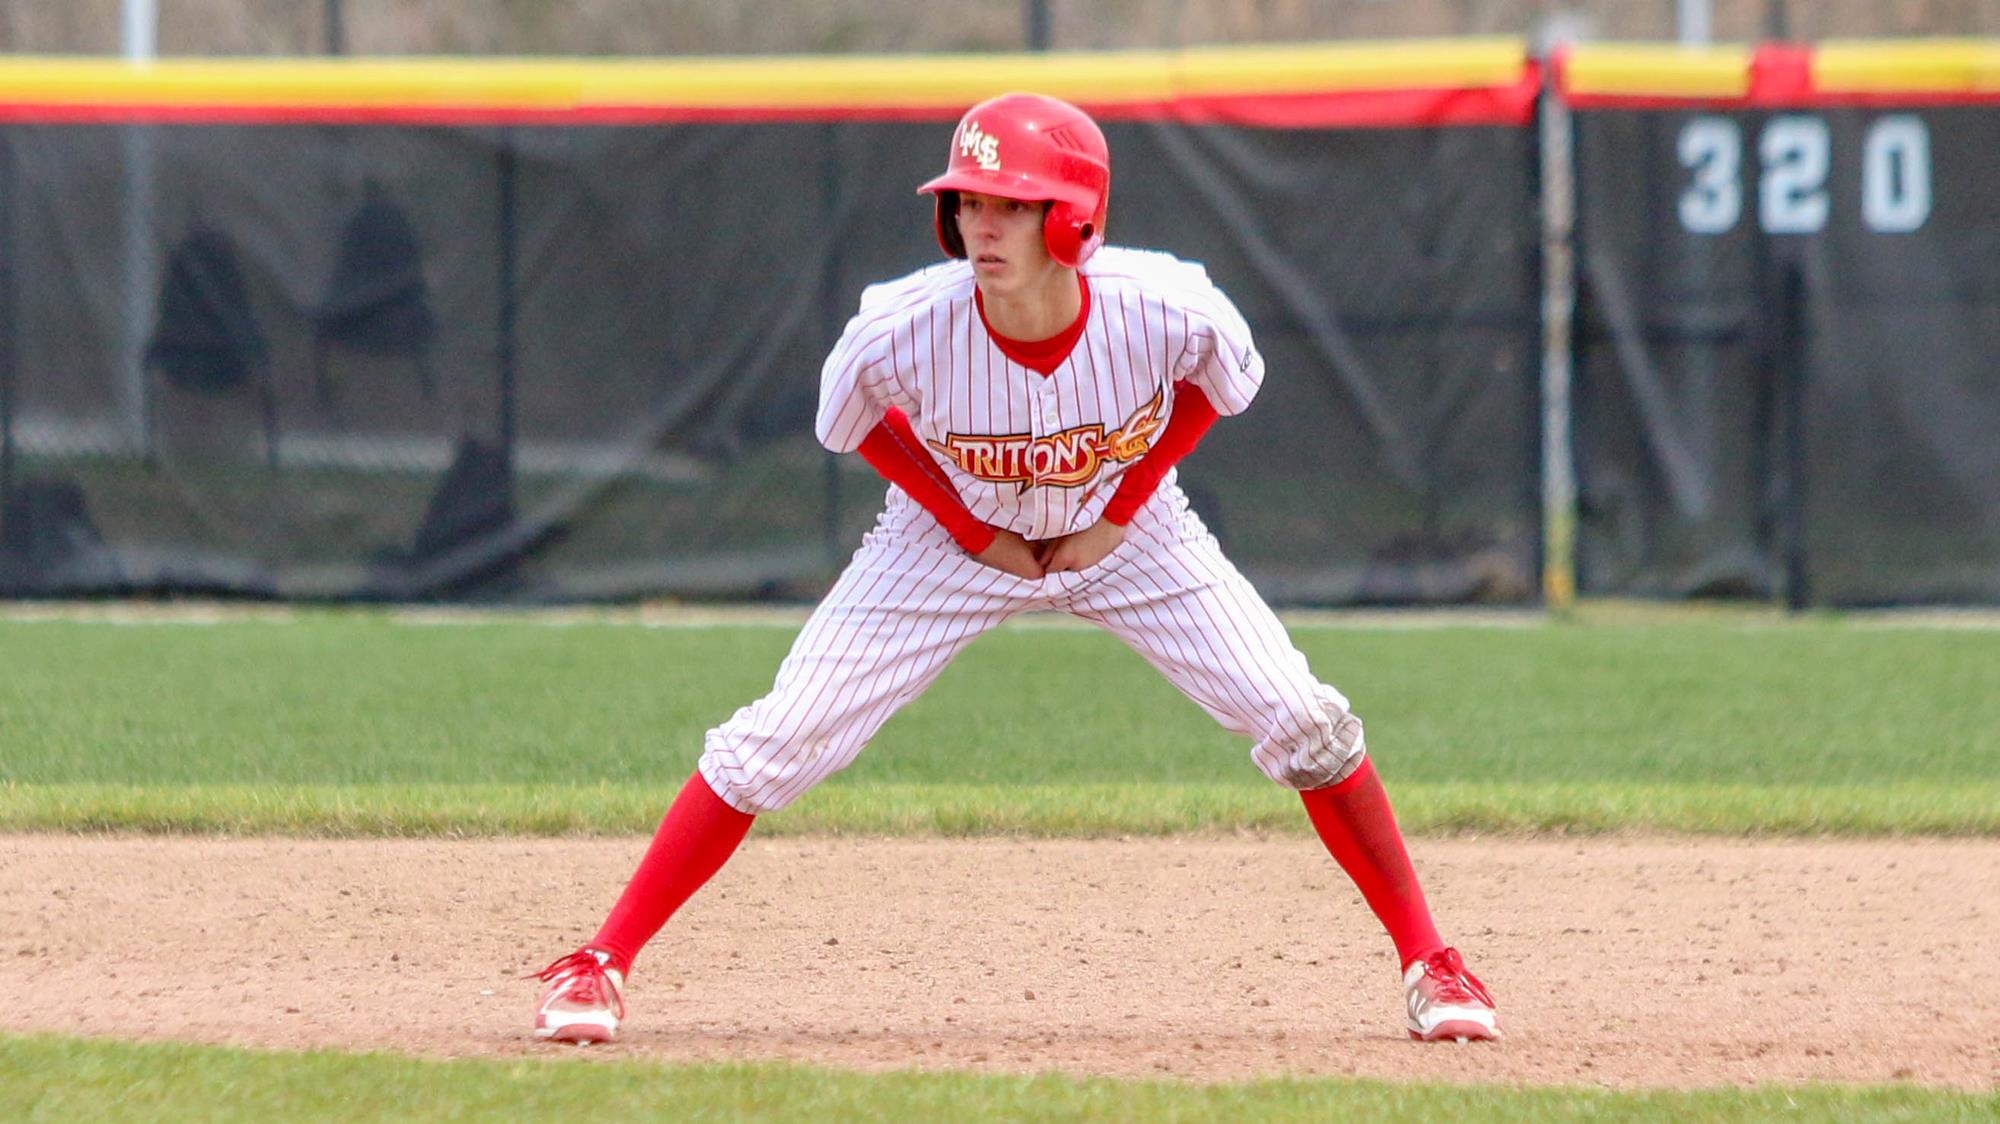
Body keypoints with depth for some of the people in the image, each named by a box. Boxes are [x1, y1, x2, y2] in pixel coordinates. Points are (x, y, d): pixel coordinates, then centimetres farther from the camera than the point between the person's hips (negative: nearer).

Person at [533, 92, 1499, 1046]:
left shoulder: (1167, 311, -32)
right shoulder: (903, 331, -33)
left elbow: (1225, 382, -6)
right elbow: (848, 420, -8)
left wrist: (1120, 513, -11)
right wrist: (974, 532, -12)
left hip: (1124, 530, 1)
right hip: (954, 538, -1)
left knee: (1305, 725, -8)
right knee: (771, 747, -10)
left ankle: (1427, 962, 9)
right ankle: (602, 964, 2)